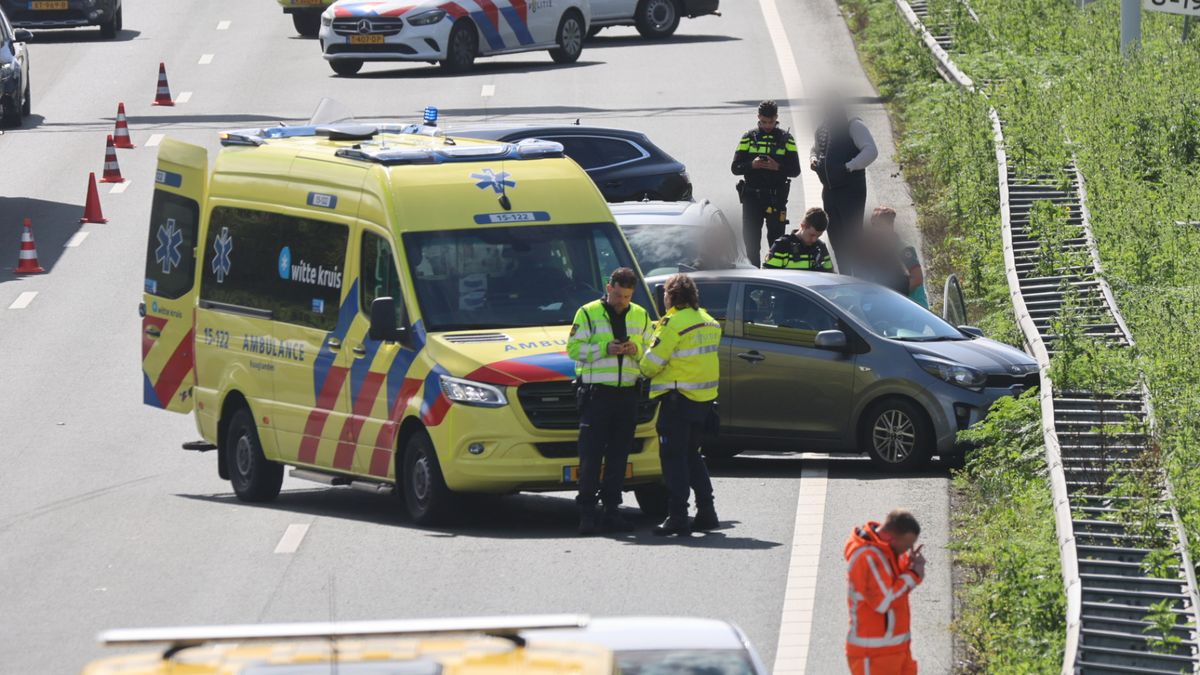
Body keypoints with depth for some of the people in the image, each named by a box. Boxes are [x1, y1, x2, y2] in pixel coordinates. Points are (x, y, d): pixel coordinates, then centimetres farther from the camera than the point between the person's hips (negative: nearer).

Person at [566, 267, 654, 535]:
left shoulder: (640, 317, 15)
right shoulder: (588, 313, 3)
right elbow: (574, 348, -3)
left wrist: (636, 350, -5)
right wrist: (605, 349, -16)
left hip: (628, 393, 4)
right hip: (596, 392, -4)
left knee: (619, 454, 7)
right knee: (591, 454, -6)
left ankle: (612, 509, 13)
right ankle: (586, 511, -4)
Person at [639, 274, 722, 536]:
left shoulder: (674, 323, -14)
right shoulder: (708, 322, 11)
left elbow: (652, 361, -11)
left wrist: (644, 371, 10)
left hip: (679, 398, -8)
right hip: (704, 397, 8)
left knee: (673, 457, -3)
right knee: (691, 454, 19)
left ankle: (677, 516, -7)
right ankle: (706, 511, 17)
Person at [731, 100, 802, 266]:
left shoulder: (786, 139, 6)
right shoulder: (749, 138, 8)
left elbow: (795, 170, 2)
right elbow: (735, 168, 4)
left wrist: (778, 167, -18)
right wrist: (752, 165, -16)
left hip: (776, 198, -1)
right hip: (752, 196, 1)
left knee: (777, 240, -1)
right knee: (751, 241, 2)